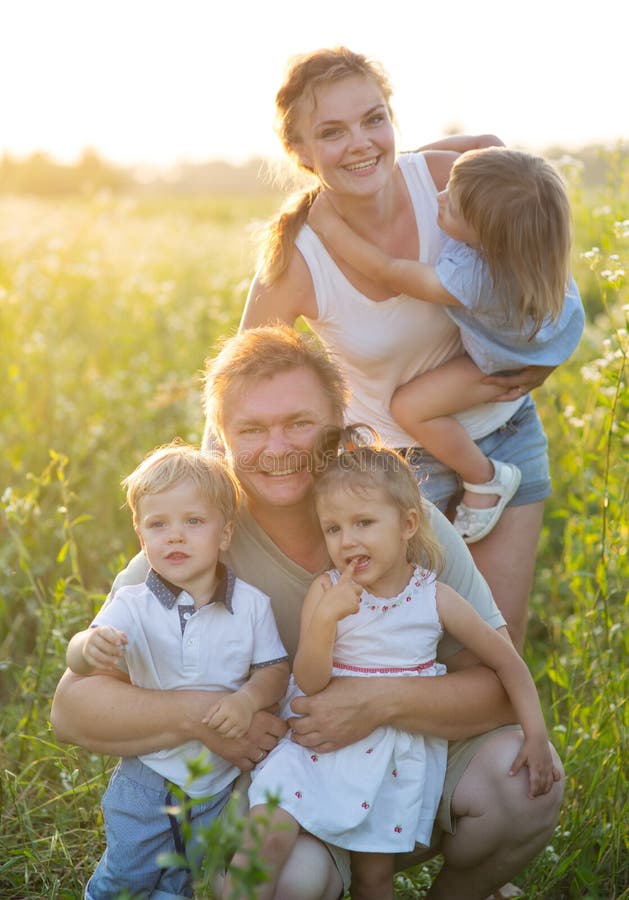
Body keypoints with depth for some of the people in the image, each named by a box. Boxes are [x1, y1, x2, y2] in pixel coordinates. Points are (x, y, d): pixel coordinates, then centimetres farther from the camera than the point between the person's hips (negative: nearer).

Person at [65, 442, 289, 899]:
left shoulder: (251, 604, -7)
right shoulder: (132, 605, -10)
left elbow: (275, 669, -3)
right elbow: (79, 656, -21)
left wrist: (249, 698, -24)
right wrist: (90, 647, -45)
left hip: (223, 780, 1)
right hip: (147, 775, -1)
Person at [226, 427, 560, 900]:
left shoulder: (435, 599, -7)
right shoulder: (326, 592, -9)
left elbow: (506, 661, 1)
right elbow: (309, 683, -15)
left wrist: (537, 736, -6)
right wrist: (325, 617, -30)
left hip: (398, 755, 1)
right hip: (327, 737, 0)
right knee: (268, 830, -21)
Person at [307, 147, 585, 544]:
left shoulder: (472, 279, -48)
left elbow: (387, 272, -39)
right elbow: (490, 140, -7)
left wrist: (328, 225, -31)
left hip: (513, 360, -8)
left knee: (411, 407, -12)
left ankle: (486, 481, 10)